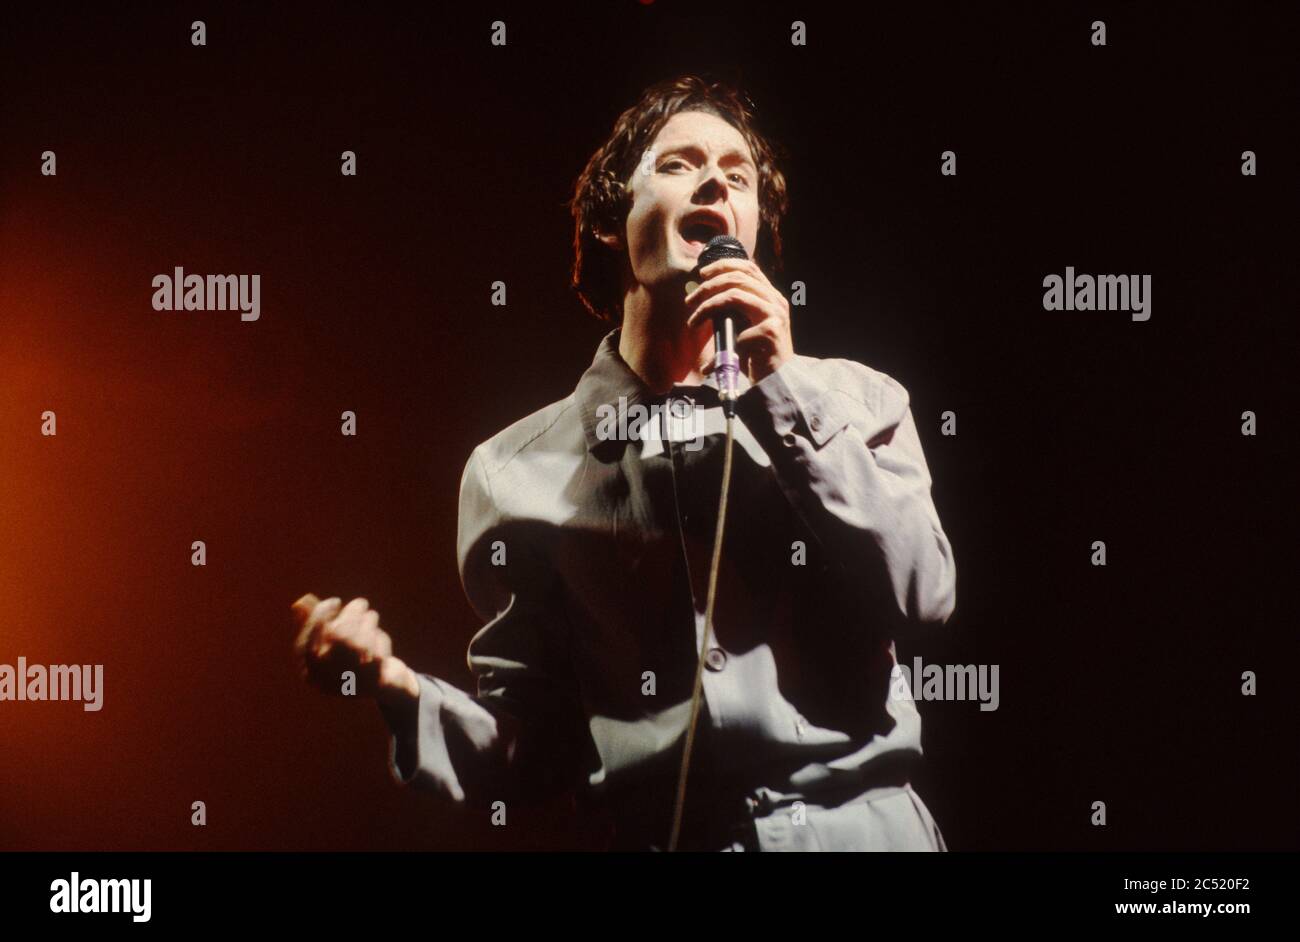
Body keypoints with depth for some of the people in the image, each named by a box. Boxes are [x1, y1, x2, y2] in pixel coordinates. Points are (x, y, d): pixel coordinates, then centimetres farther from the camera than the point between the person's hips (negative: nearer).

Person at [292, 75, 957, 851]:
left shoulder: (852, 401, 5)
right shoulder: (521, 469, 3)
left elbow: (921, 597, -8)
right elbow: (533, 747, 5)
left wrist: (785, 387, -9)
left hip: (862, 825, 0)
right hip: (661, 834, 0)